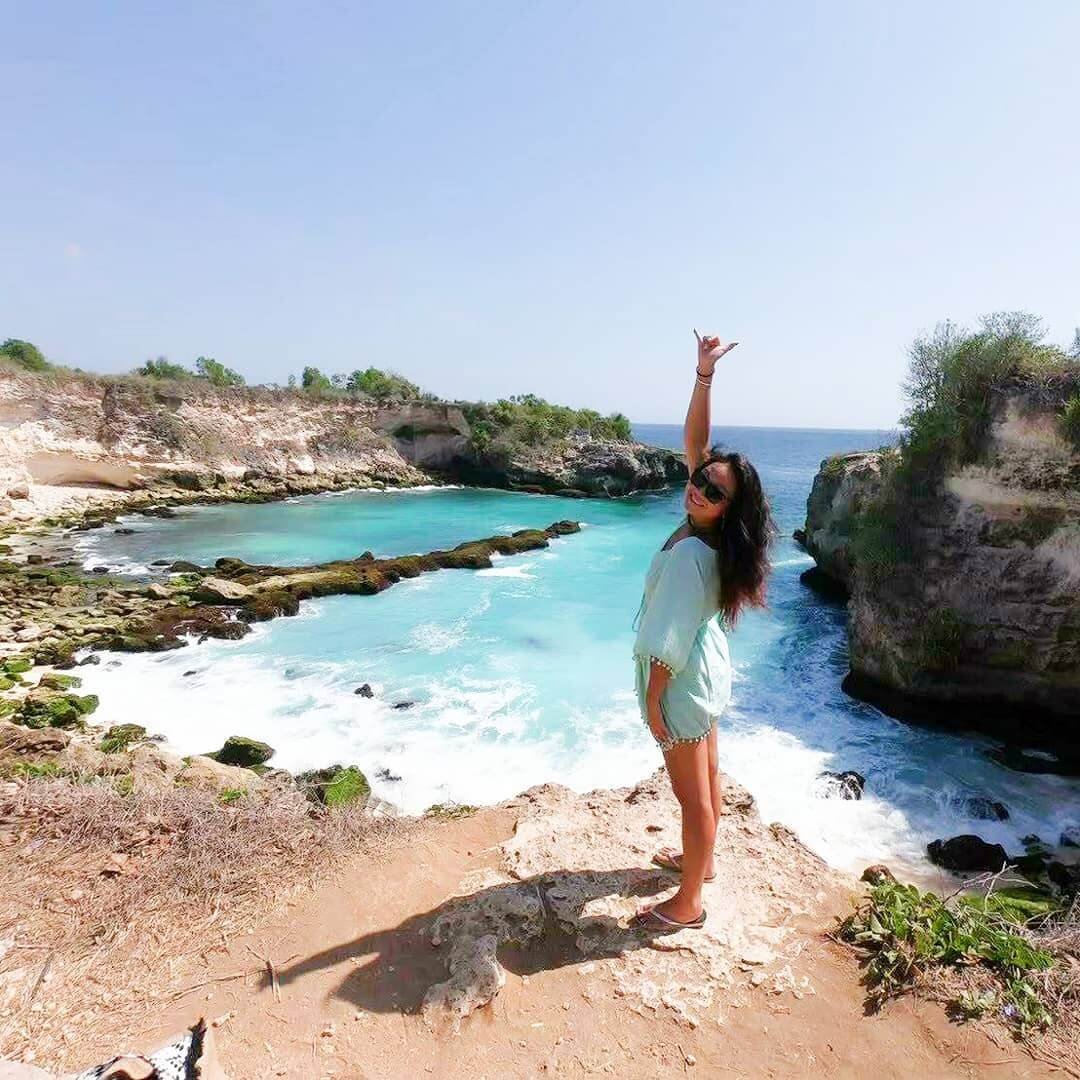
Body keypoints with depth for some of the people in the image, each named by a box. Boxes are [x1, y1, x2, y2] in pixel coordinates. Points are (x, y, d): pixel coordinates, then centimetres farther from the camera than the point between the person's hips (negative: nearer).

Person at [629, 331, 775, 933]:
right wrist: (704, 374, -11)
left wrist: (653, 701, -15)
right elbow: (695, 440, -5)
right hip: (709, 673, 9)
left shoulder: (689, 553, -30)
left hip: (684, 684, -9)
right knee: (706, 776, 24)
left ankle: (687, 905, 25)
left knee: (692, 793, 6)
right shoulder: (708, 532, -7)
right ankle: (702, 859, 47)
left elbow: (669, 639, -26)